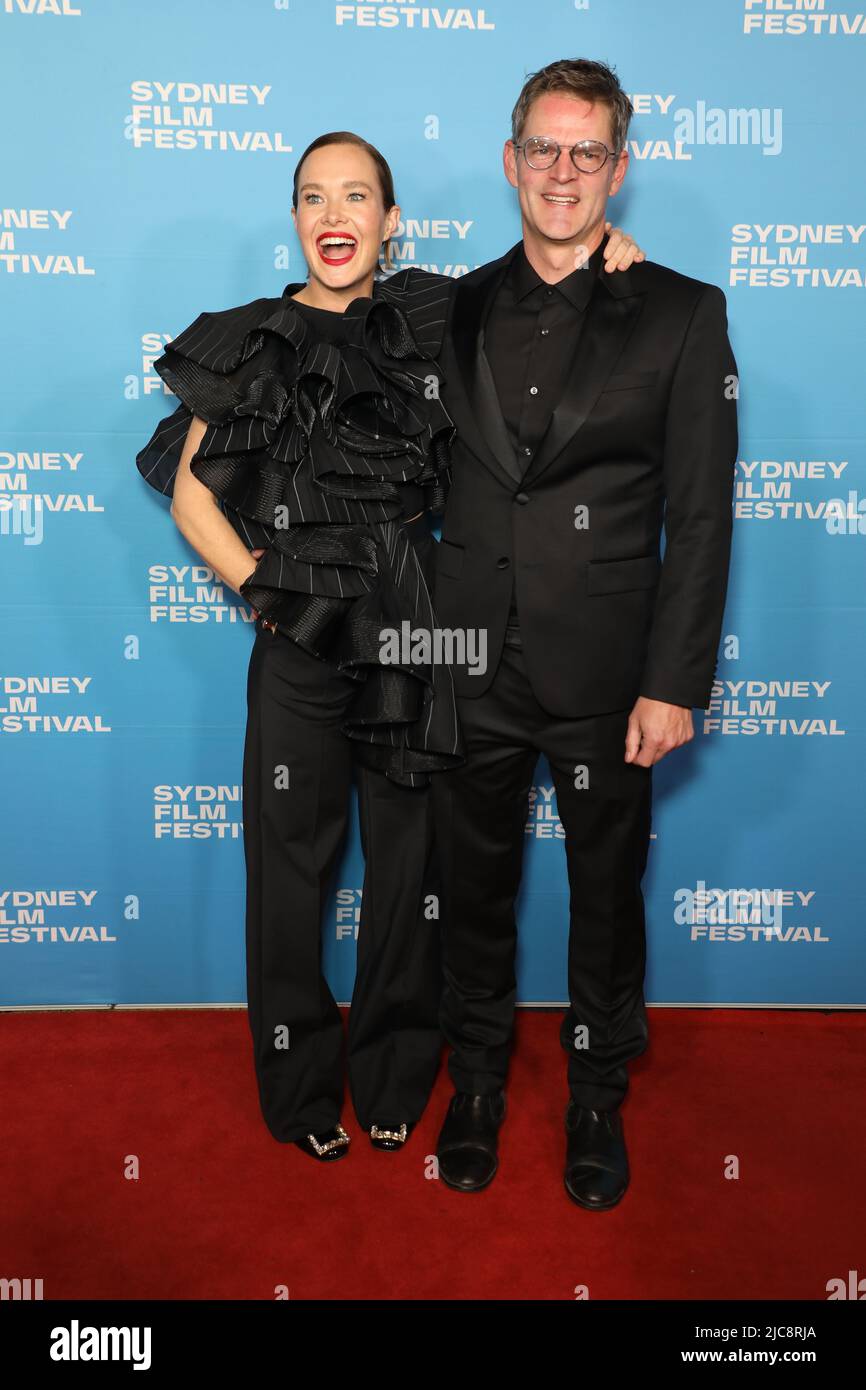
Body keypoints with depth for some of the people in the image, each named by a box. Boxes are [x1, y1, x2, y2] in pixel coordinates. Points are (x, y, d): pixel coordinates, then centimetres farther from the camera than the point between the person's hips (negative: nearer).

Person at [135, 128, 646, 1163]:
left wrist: (603, 258, 1)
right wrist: (256, 586, -5)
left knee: (408, 858, 10)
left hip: (412, 632, 1)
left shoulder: (433, 324, 6)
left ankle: (393, 1078, 31)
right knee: (291, 861, 7)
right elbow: (190, 491, 5)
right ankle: (301, 1088, 29)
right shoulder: (251, 344, 2)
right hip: (298, 641, -1)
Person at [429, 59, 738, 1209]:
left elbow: (699, 519, -4)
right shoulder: (455, 312, 7)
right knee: (473, 888, 15)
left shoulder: (681, 316, 0)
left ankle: (598, 1098, 36)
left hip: (603, 674, -2)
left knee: (608, 894, 13)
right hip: (470, 668, 3)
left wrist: (675, 683, -10)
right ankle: (477, 1080, 38)